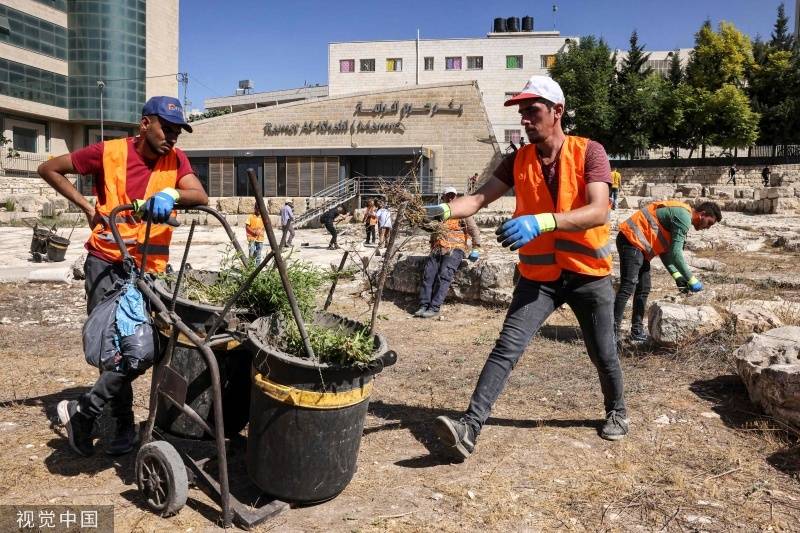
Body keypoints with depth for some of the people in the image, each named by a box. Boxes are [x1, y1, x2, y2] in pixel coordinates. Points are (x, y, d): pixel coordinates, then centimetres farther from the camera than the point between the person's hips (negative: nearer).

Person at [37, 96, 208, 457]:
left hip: (150, 267, 2)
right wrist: (86, 207, -1)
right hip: (106, 262, -2)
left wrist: (170, 194, -35)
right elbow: (49, 169, 7)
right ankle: (124, 425, 14)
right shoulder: (108, 152, -4)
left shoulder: (175, 159, 1)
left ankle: (84, 412, 13)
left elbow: (201, 197, -15)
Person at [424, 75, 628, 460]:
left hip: (589, 274, -1)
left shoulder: (589, 152, -12)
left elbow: (598, 212, -26)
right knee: (507, 348, -12)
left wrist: (540, 221, -41)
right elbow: (479, 199, -10)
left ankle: (616, 410, 42)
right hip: (538, 276, 2)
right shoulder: (518, 161, 0)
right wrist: (441, 211, -30)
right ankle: (470, 428, -16)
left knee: (603, 354, 15)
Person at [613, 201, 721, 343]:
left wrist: (677, 276, 7)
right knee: (627, 288, -14)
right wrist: (691, 279, -11)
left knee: (643, 289, 10)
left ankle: (637, 332, 13)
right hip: (632, 240, -11)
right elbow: (675, 252, -18)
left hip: (637, 243, 11)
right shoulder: (684, 217, -12)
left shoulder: (680, 215, 19)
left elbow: (665, 250, 17)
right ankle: (612, 333, -13)